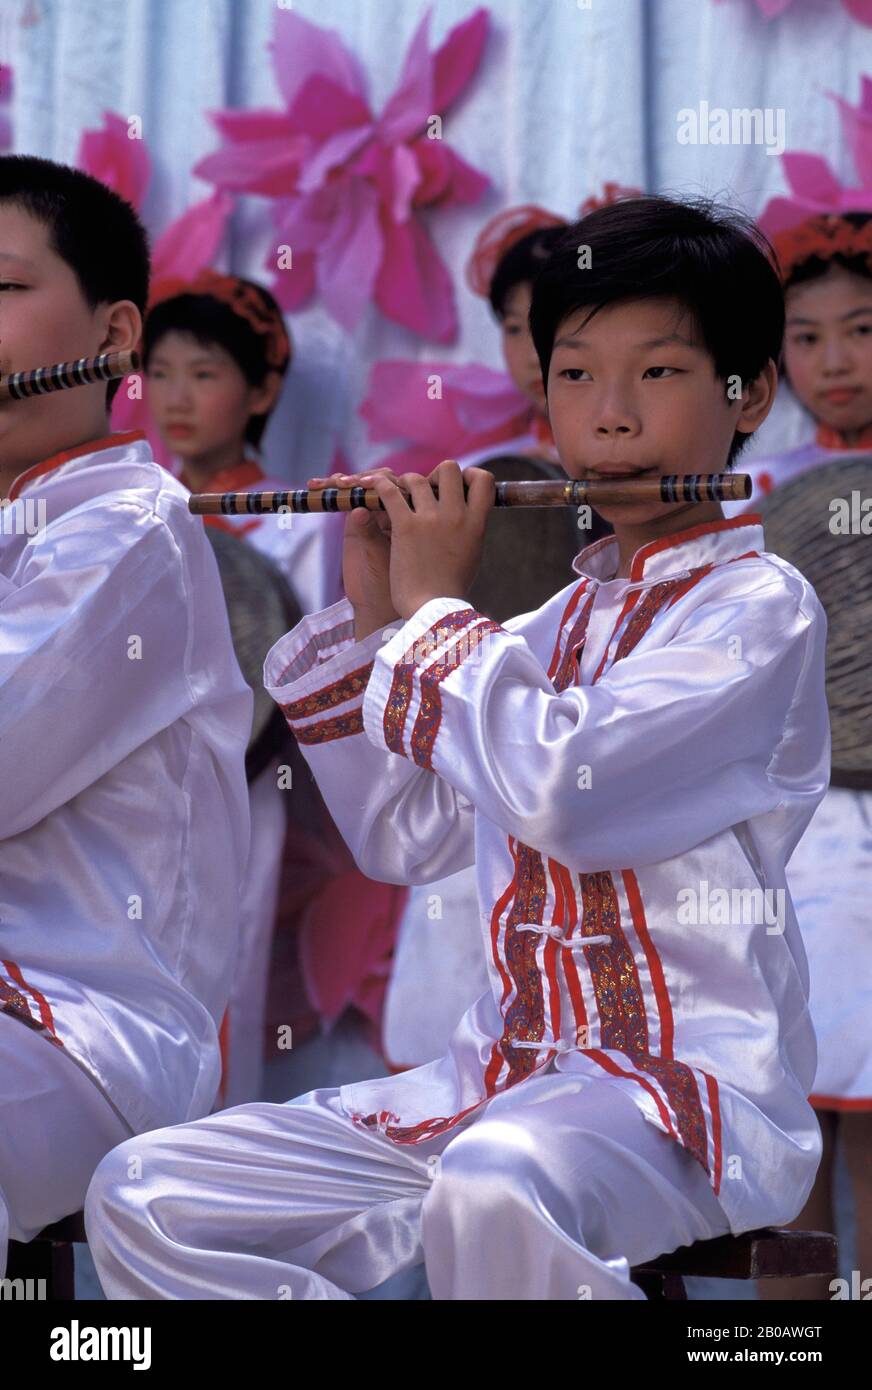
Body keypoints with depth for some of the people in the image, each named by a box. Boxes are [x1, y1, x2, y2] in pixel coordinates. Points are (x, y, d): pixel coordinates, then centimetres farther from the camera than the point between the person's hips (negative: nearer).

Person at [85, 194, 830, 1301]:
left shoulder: (757, 607, -6)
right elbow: (402, 837, 24)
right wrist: (369, 614, 15)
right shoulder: (556, 621, 19)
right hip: (498, 1075, 8)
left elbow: (566, 793, -21)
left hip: (688, 1082, -8)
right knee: (142, 1200, -7)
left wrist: (435, 606, -7)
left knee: (497, 1192, -44)